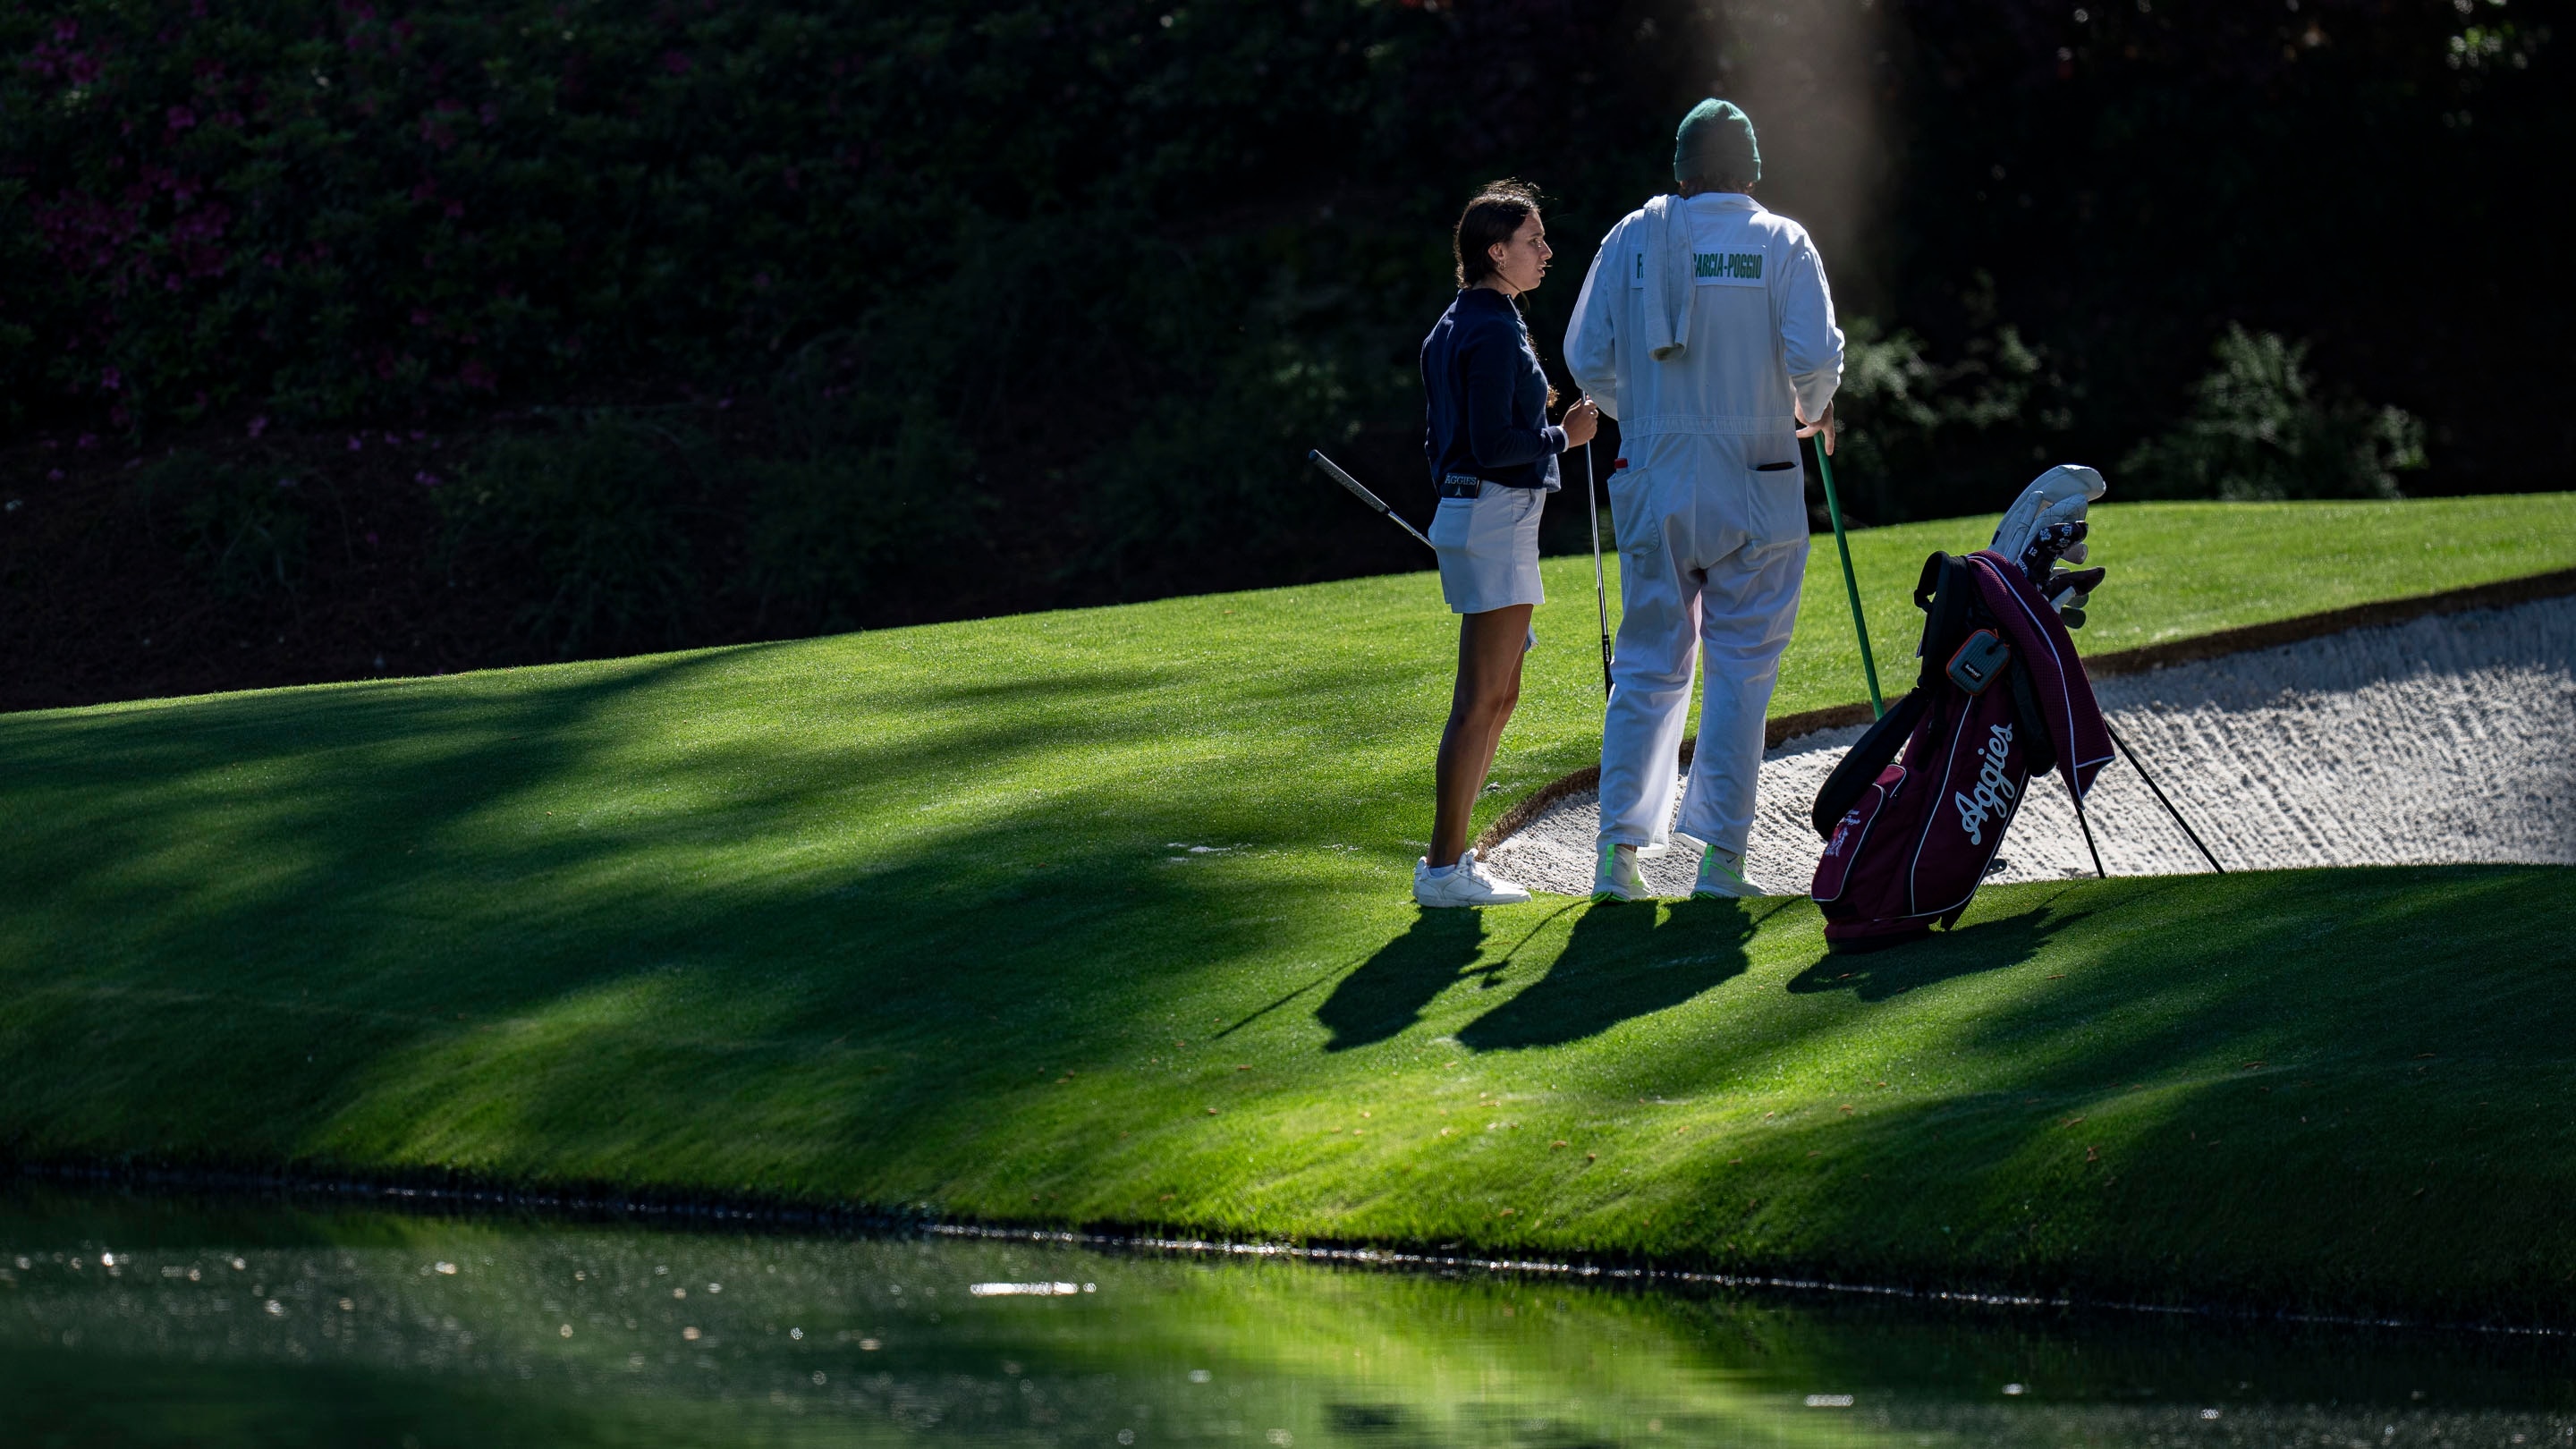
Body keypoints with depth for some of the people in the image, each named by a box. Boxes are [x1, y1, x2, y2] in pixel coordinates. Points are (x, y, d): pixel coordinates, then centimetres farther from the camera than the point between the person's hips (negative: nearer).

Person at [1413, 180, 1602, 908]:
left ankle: (1449, 856, 18)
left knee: (1497, 698, 15)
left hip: (1466, 514, 11)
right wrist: (1562, 436, -10)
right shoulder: (1494, 333, -15)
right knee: (1480, 702, -8)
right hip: (1496, 517, -11)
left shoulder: (1454, 328, 16)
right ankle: (1444, 868, -7)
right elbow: (1491, 446, -21)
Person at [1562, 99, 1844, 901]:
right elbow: (1813, 355, -13)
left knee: (1649, 662, 9)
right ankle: (1721, 852, -1)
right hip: (1753, 482, -2)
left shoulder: (1632, 237, 4)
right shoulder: (1780, 242, -3)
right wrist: (1813, 412, 9)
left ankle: (1619, 848, 2)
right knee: (1742, 667, 3)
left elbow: (1585, 357, 1)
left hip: (1654, 480, 2)